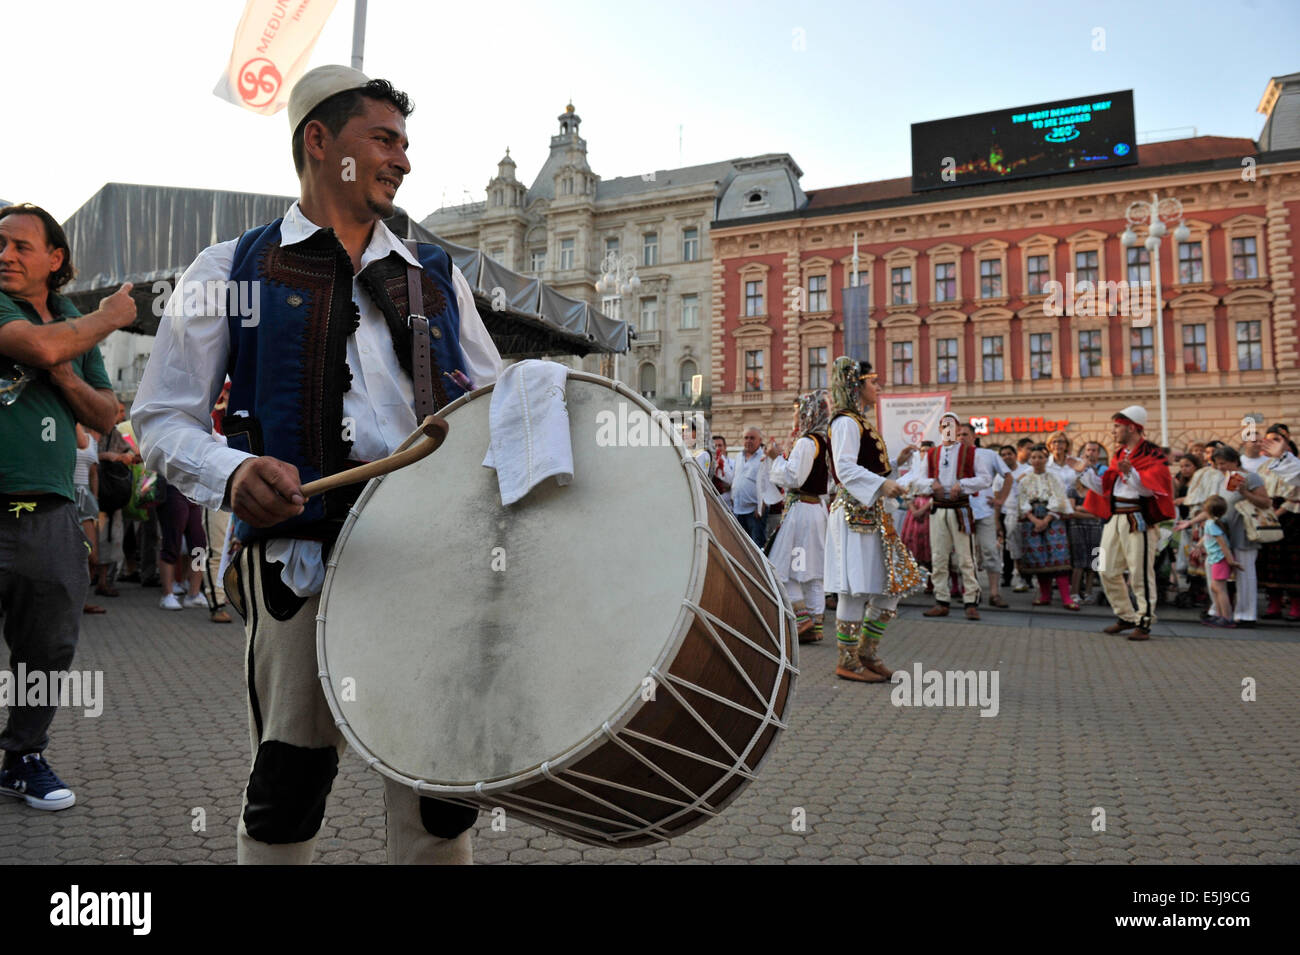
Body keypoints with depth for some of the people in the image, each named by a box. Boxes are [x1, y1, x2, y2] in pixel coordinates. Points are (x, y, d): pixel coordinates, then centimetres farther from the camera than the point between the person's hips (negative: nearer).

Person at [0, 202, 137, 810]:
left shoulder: (76, 325, 16)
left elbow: (105, 417, 15)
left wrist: (66, 378, -4)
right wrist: (110, 317, -5)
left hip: (51, 512, 5)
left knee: (50, 647, 11)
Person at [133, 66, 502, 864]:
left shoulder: (437, 276, 18)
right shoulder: (232, 271, 9)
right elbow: (163, 419, 6)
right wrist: (232, 473, -14)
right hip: (301, 553, -2)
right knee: (292, 775, 6)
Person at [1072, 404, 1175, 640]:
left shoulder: (1151, 454, -6)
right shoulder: (1119, 454, 17)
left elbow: (1148, 488, -19)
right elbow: (1104, 487, 19)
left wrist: (1130, 472, -33)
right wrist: (1084, 471, 12)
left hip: (1138, 520, -8)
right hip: (1114, 517, 8)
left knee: (1140, 573, -4)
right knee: (1108, 571, 9)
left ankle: (1144, 623, 7)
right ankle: (1126, 617, 22)